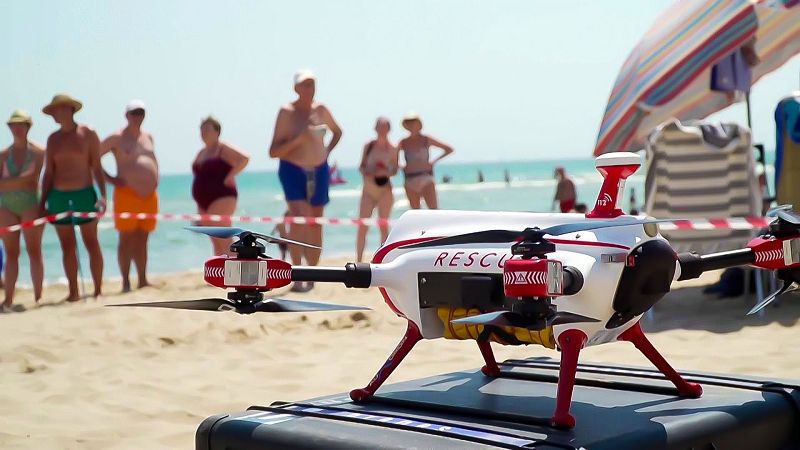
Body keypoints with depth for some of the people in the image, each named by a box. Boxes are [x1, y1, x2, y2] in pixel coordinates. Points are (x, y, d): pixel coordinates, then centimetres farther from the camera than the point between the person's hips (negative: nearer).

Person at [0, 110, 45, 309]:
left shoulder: (38, 152, 2)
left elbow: (33, 179, -8)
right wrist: (21, 181, -8)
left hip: (30, 204, -3)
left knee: (34, 251, -2)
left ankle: (38, 296, 1)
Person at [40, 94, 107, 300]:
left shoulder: (88, 134, 0)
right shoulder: (53, 139, 10)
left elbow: (97, 167, -1)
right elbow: (48, 173, 12)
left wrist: (102, 195, -11)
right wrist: (43, 202, 6)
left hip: (85, 194, -4)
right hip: (58, 197, 4)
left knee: (91, 243, 0)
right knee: (67, 246, 5)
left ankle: (98, 289, 5)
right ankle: (73, 291, 9)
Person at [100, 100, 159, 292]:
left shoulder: (148, 137, 15)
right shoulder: (117, 138, -4)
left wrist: (155, 179, 13)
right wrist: (109, 178, -8)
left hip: (150, 195, 6)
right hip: (127, 195, -6)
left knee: (142, 240, 9)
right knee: (127, 239, -3)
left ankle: (143, 280, 14)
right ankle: (126, 283, -1)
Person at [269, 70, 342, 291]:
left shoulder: (321, 110, 6)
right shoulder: (286, 112, -7)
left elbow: (337, 132, 26)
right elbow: (273, 152, -9)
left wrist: (326, 151, 10)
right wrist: (298, 139, -22)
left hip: (319, 171, 5)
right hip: (293, 171, -5)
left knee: (315, 223, 9)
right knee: (299, 218, -22)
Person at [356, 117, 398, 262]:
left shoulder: (392, 149, 1)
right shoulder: (368, 146, 5)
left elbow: (395, 170, 4)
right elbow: (362, 166, 10)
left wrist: (385, 172, -16)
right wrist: (365, 172, -12)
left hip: (385, 189, -1)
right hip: (368, 188, 1)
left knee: (384, 226, -1)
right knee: (362, 226, -5)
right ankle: (359, 260, 2)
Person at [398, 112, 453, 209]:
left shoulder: (426, 140, 2)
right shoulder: (404, 143, 7)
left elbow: (449, 149, 6)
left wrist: (434, 161, 0)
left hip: (426, 177, -2)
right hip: (410, 179, 2)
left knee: (433, 209, -14)